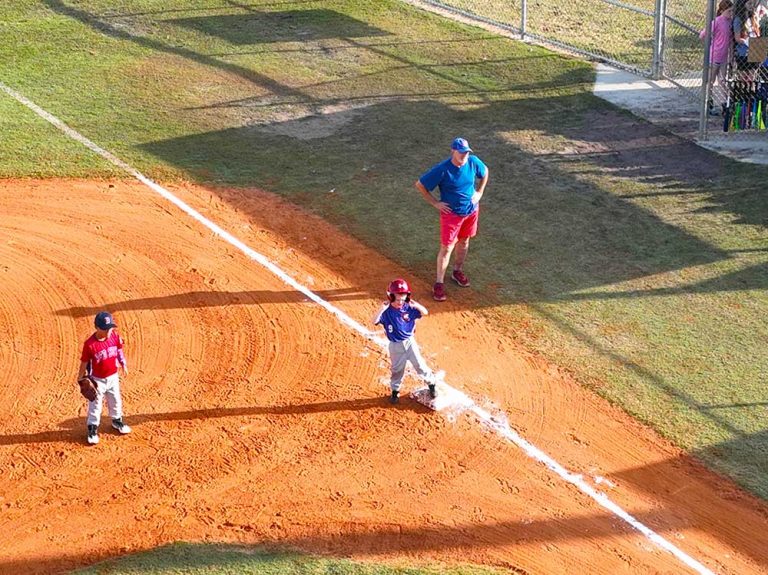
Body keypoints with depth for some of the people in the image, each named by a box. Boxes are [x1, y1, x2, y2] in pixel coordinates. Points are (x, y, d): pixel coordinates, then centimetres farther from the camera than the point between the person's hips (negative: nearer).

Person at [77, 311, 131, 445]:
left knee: (116, 401, 22)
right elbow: (84, 362, -15)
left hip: (113, 377, 5)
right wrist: (80, 379, -8)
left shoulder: (115, 336, -13)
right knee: (95, 405, 5)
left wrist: (124, 365, 12)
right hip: (97, 379, -5)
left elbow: (119, 351, 5)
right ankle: (92, 429, 19)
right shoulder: (90, 344, -26)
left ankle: (117, 421, 44)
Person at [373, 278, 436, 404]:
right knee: (397, 369, 14)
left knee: (420, 365, 7)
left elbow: (425, 312, -12)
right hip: (395, 346, -1)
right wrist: (382, 309, -40)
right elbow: (374, 321, -30)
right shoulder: (386, 311, -17)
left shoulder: (408, 308, -10)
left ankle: (431, 383, 27)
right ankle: (395, 390, 32)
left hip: (409, 342, 1)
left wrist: (416, 305, -29)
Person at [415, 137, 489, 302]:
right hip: (451, 213, -5)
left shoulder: (473, 162, -12)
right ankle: (439, 283, 8)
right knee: (446, 248, -2)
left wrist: (479, 192, 3)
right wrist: (435, 203, -14)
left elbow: (485, 172, 12)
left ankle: (457, 271, 43)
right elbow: (420, 184, -16)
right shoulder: (442, 169, -26)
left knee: (464, 241, 21)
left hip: (471, 210, 5)